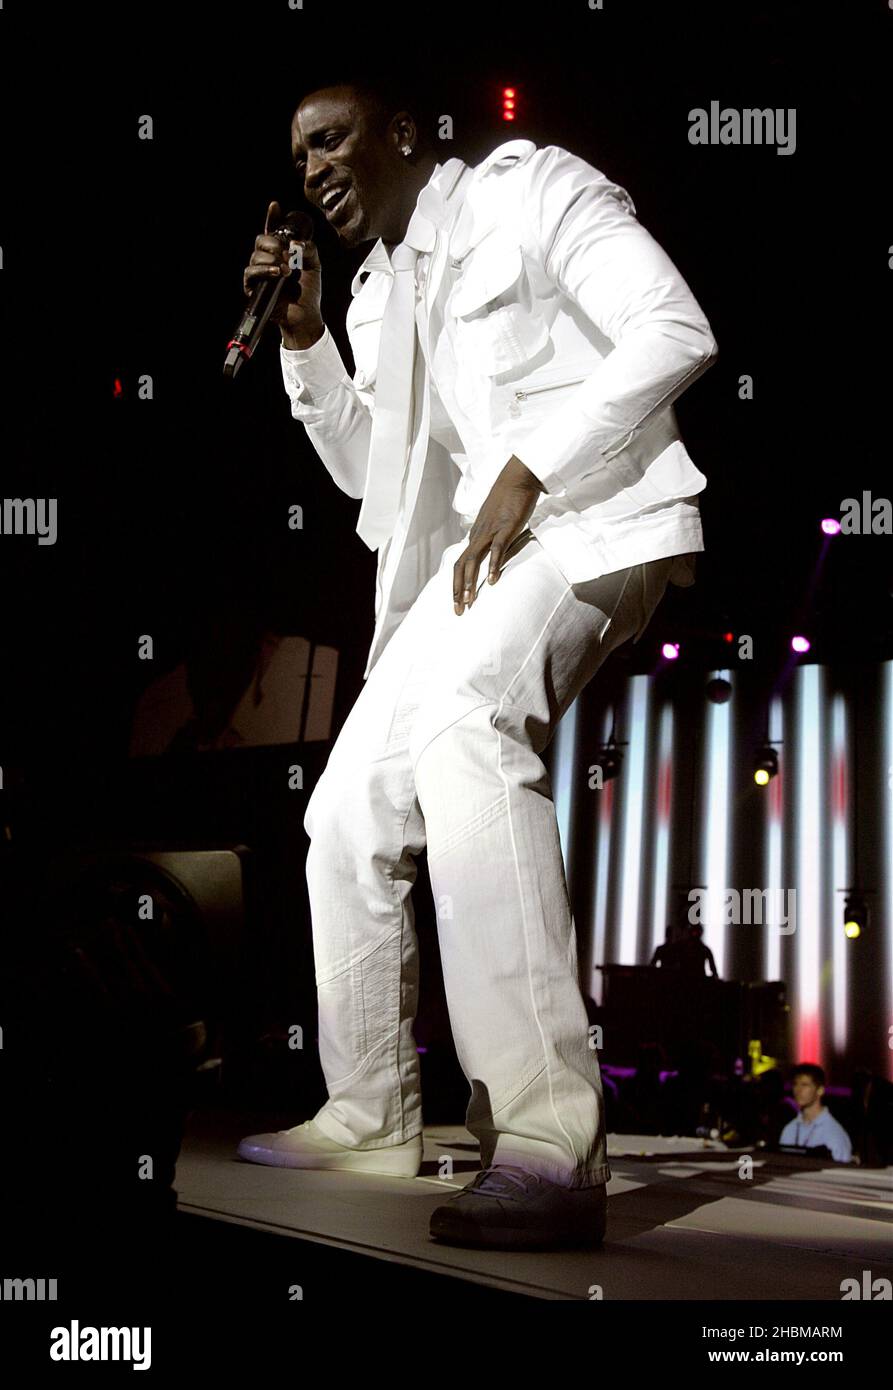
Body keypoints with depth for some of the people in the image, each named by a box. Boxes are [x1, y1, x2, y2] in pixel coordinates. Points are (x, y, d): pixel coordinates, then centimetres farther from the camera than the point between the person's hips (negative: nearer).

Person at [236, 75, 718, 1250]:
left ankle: (550, 1141, -42)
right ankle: (367, 1119, 18)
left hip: (595, 517, -9)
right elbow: (363, 467, 25)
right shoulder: (379, 292, 22)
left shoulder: (529, 188, 0)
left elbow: (674, 331, -13)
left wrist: (525, 473, -20)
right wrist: (304, 338, 11)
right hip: (474, 553, 9)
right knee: (350, 813, 3)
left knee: (459, 712, -37)